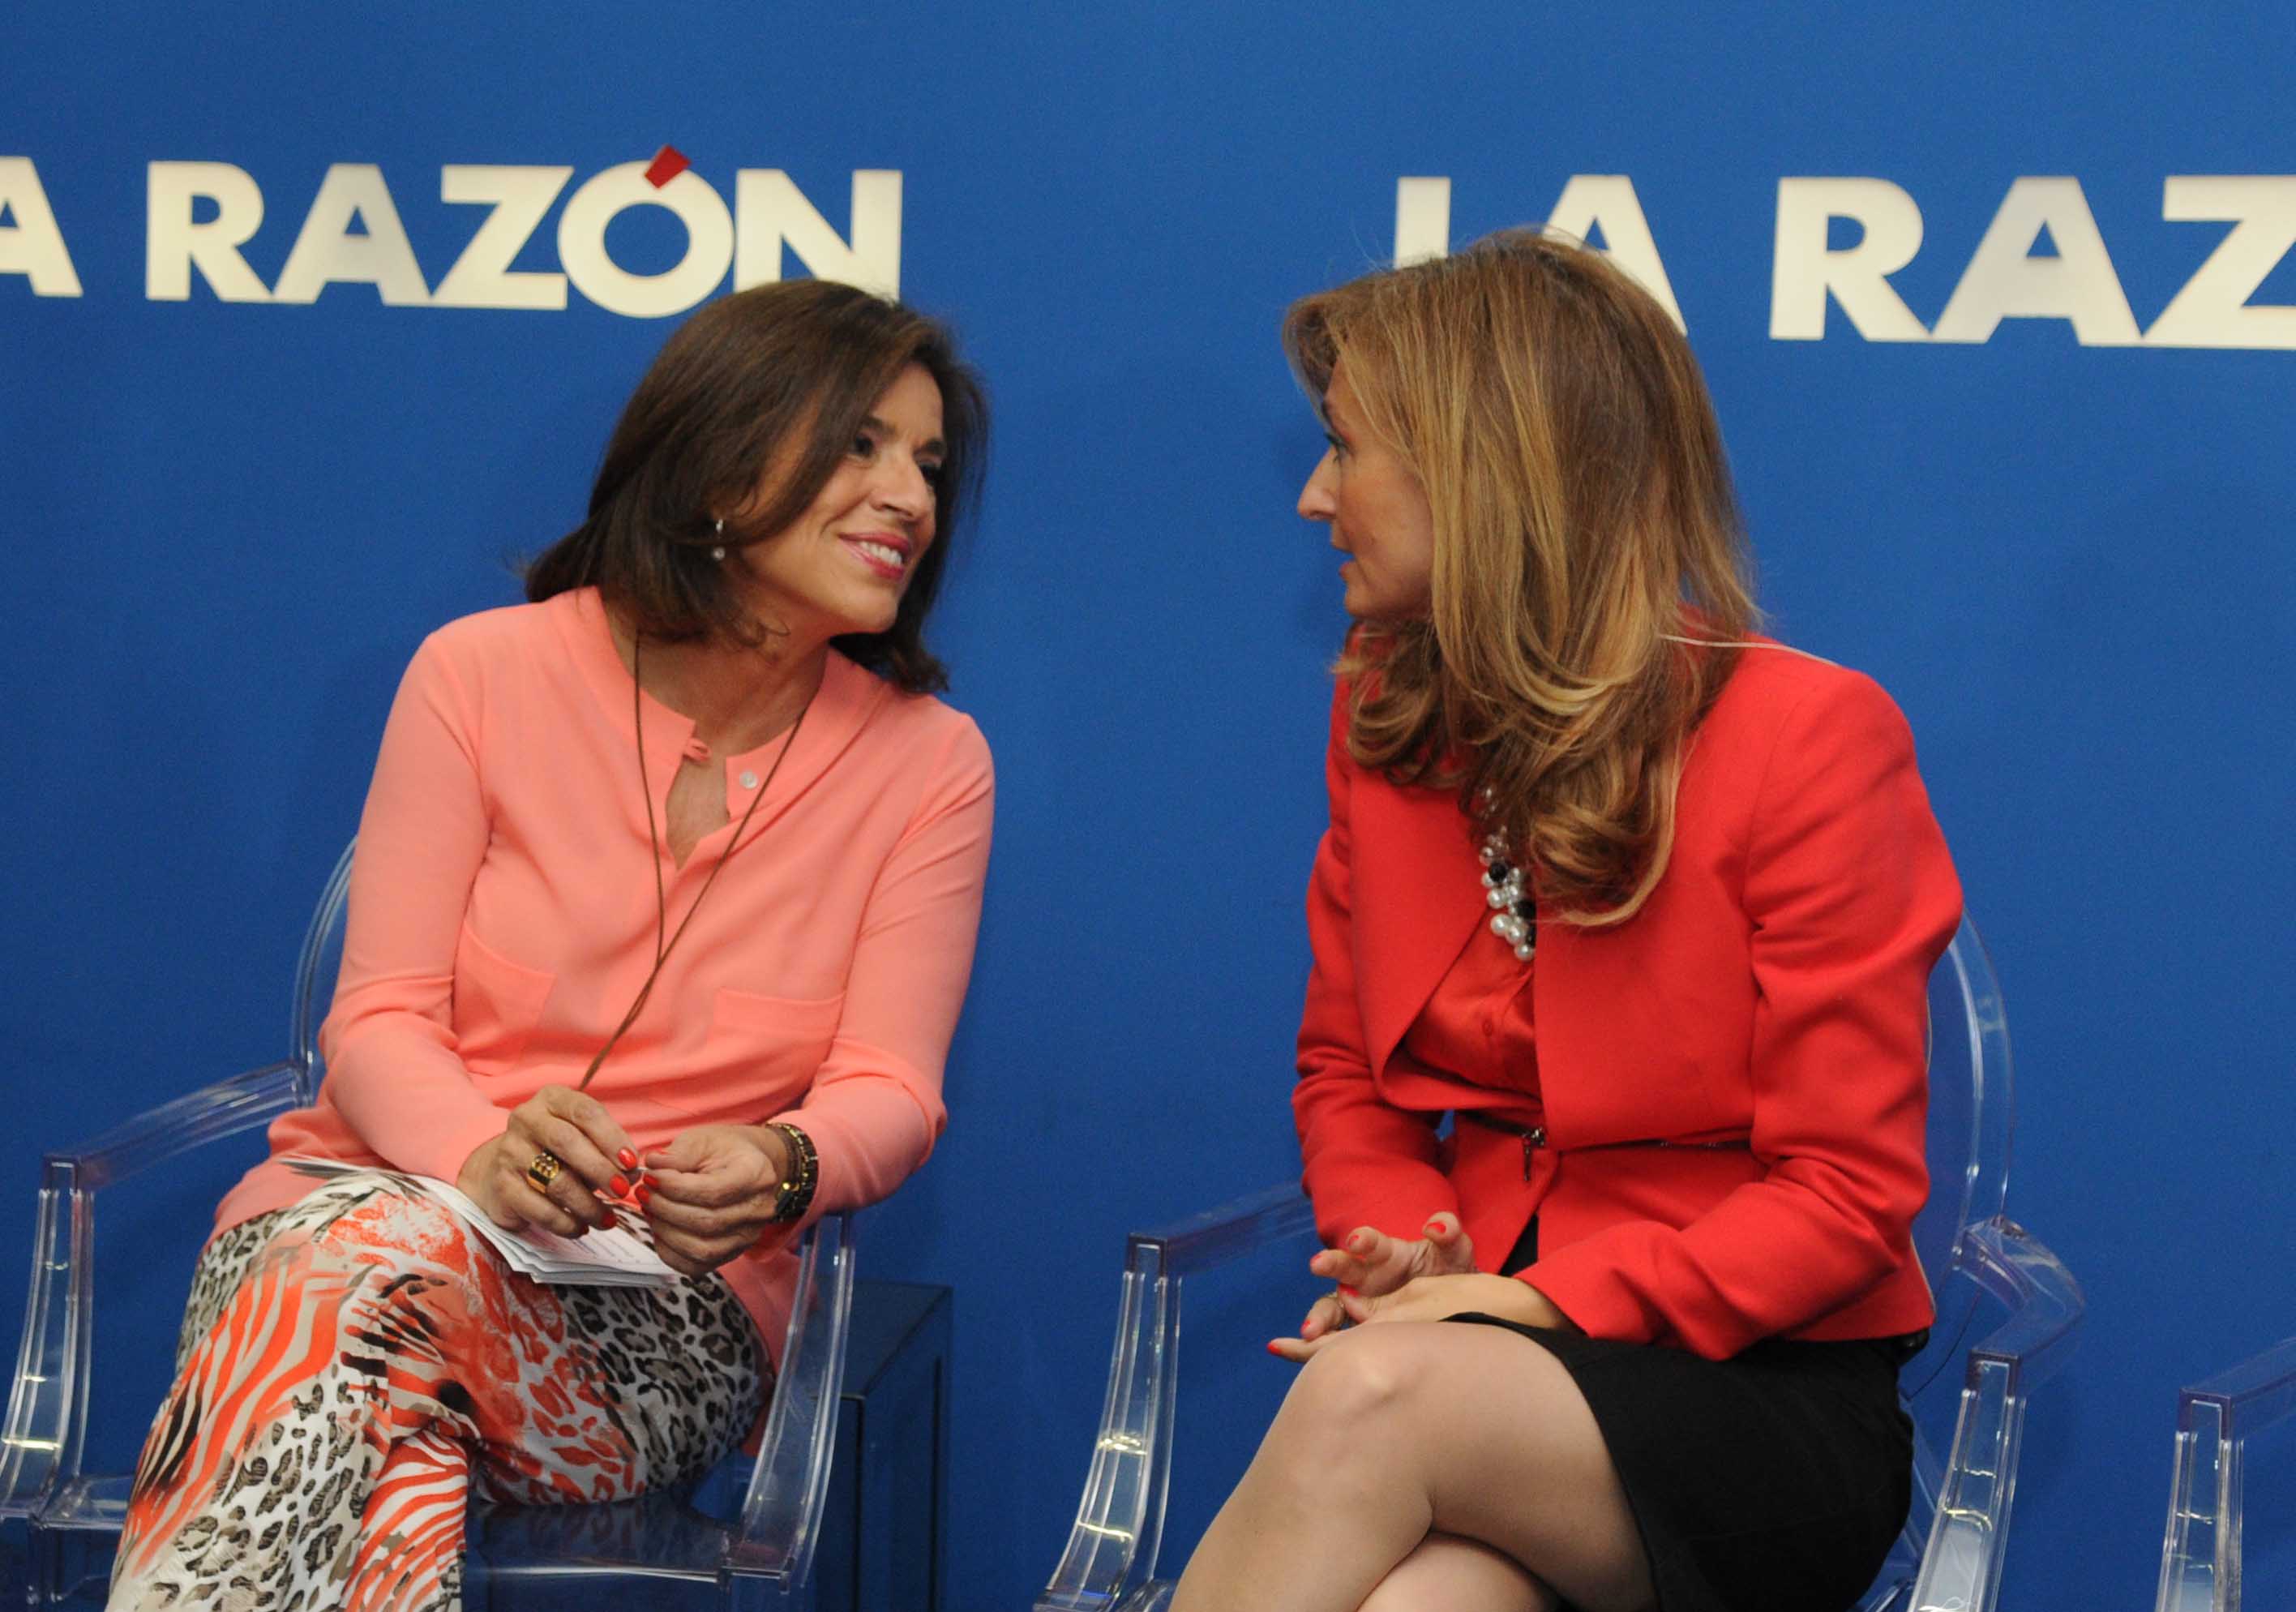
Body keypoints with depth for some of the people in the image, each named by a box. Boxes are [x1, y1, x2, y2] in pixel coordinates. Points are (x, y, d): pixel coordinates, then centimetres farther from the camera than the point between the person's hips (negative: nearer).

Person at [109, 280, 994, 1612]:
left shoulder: (930, 766, 5)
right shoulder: (484, 675, 2)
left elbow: (890, 1090, -1)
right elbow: (379, 1018, -1)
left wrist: (781, 1168, -26)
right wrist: (482, 1154, -25)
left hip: (670, 1311, 0)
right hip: (373, 1196, 0)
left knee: (394, 1267, -35)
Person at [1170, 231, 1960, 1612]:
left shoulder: (1806, 734, -9)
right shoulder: (1390, 719, 9)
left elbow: (1846, 1196, -10)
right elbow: (1344, 1071, 15)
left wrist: (1545, 1300, -20)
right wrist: (1400, 1243, -7)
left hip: (1760, 1397, -3)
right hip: (1484, 1352, 4)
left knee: (1373, 1397, -34)